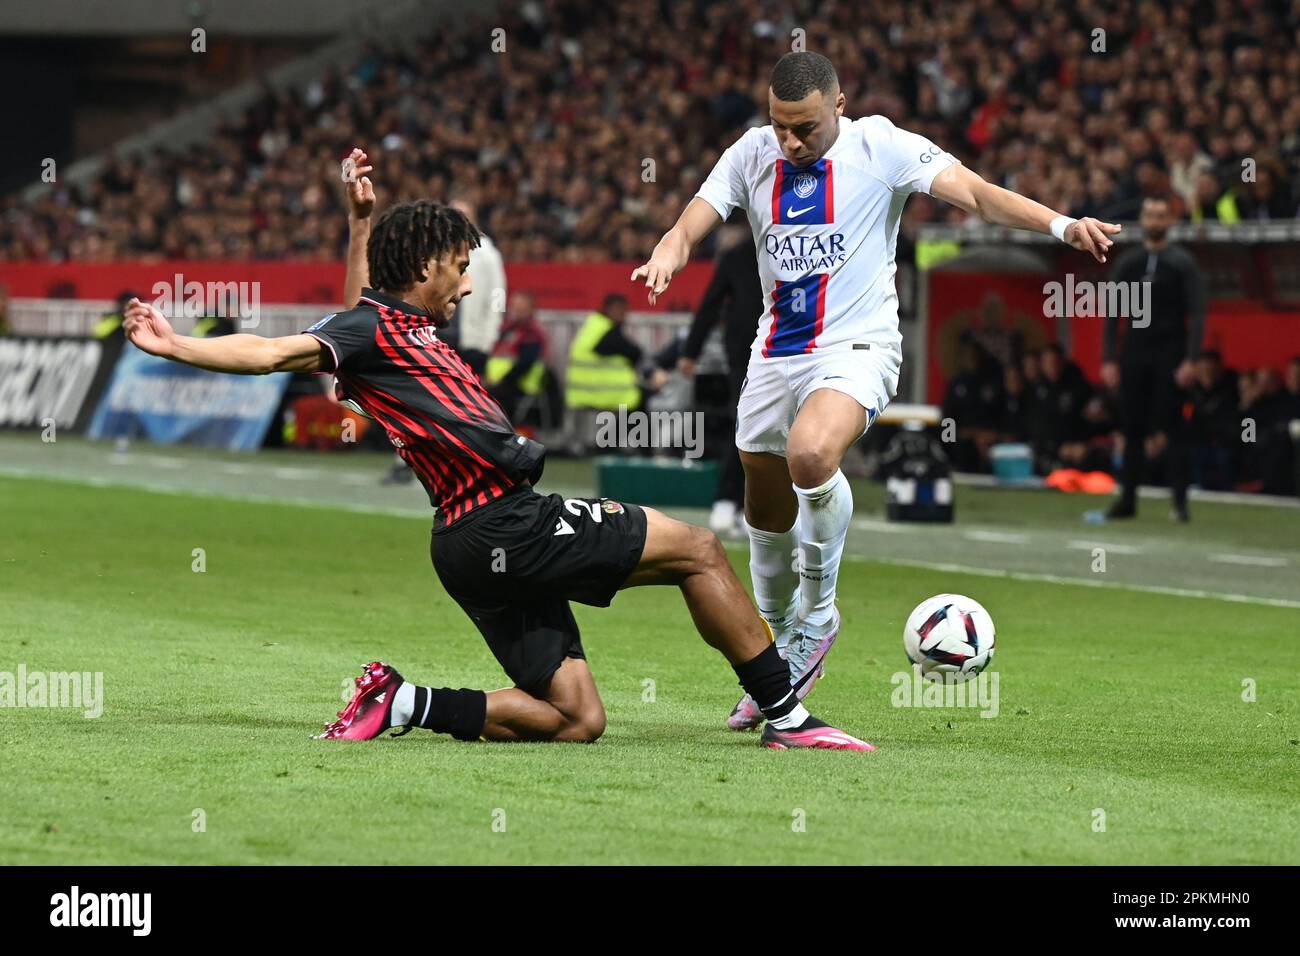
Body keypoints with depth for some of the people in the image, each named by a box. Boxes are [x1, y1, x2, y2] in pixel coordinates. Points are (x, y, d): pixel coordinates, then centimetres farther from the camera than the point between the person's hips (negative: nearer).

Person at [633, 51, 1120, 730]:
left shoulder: (880, 147, -8)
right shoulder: (752, 155, 3)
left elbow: (978, 194, -14)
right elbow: (690, 227, -2)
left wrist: (1061, 225, -29)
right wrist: (664, 258, -27)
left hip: (856, 346, -5)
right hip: (776, 354, 5)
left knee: (810, 453, -33)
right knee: (765, 510, 12)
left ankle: (818, 614, -11)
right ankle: (781, 651, 35)